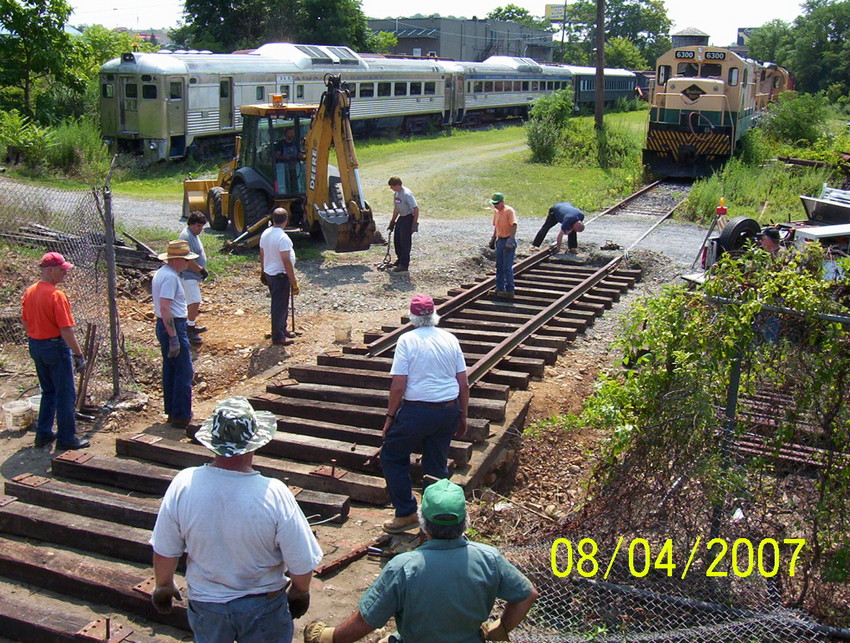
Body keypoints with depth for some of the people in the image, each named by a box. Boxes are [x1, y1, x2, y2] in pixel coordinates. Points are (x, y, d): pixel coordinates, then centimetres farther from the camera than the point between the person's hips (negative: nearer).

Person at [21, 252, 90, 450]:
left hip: (36, 346, 8)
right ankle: (66, 439, 10)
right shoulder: (56, 295, -21)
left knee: (48, 391, 21)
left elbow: (25, 322, 13)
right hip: (56, 346, -8)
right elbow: (66, 330, -23)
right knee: (65, 395, 3)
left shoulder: (29, 292, 4)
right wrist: (79, 355, -18)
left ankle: (43, 434, 26)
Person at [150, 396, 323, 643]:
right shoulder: (274, 494, -29)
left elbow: (164, 552, -9)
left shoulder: (183, 485, -23)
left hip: (205, 603, 2)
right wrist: (300, 591, 3)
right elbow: (302, 564, -19)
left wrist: (163, 585, 11)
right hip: (263, 607, -2)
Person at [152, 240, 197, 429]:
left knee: (170, 371, 16)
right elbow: (165, 308, -26)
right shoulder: (170, 277, -19)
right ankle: (181, 417, -1)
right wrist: (174, 338, -26)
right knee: (184, 374, -5)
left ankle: (172, 413, 25)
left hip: (165, 326, 11)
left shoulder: (163, 273, 14)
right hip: (173, 327, -11)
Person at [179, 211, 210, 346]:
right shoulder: (186, 237, -20)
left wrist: (201, 271, 19)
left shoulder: (194, 235, 13)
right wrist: (201, 270, -20)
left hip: (194, 275, 11)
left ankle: (191, 326, 31)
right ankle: (190, 330, -9)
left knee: (192, 302, 19)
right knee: (195, 302, -15)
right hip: (188, 275, -11)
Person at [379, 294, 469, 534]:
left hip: (417, 411, -5)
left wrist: (390, 417, -1)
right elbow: (464, 384, 6)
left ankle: (406, 512, 13)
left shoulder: (407, 340, -9)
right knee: (437, 465, 15)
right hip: (449, 411, 5)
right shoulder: (450, 339, 4)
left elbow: (398, 385, -12)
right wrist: (462, 417, 17)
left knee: (392, 456, 13)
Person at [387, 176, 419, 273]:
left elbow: (416, 208, -22)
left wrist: (415, 223, -23)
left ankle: (404, 265, 0)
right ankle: (400, 259, 31)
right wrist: (392, 221, 24)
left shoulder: (407, 194, -21)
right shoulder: (396, 194, 8)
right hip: (401, 218, 9)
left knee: (405, 242, -6)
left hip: (408, 218, -9)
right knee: (396, 240, 15)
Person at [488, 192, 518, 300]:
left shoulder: (509, 211, -13)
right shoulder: (496, 211, 12)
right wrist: (493, 239, 18)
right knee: (499, 266, 12)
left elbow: (514, 226, -21)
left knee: (507, 267, -8)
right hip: (500, 241, 9)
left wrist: (510, 240, -28)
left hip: (508, 241, -9)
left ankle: (509, 291, -3)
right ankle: (500, 289, 20)